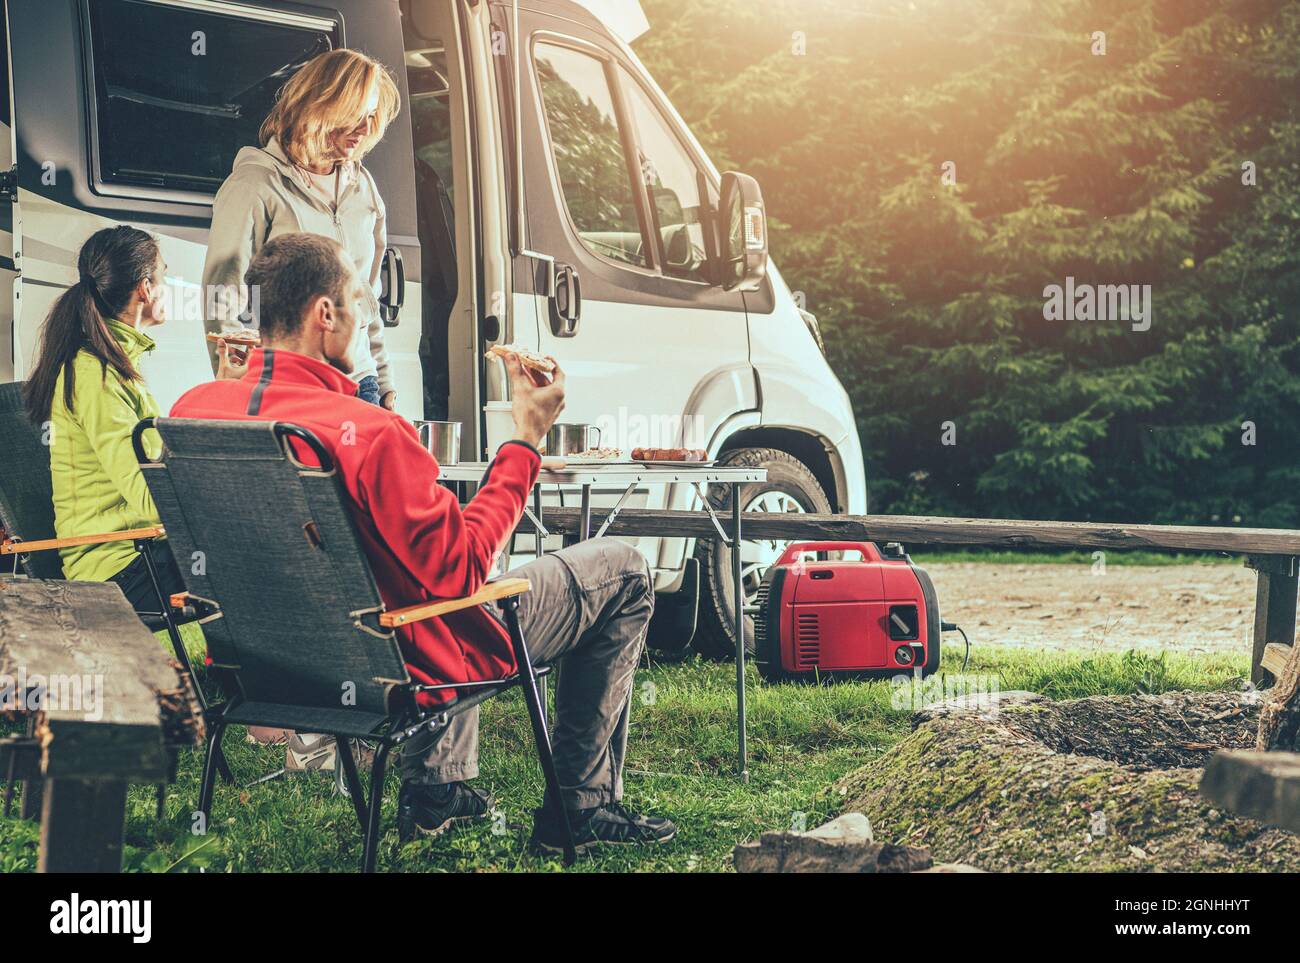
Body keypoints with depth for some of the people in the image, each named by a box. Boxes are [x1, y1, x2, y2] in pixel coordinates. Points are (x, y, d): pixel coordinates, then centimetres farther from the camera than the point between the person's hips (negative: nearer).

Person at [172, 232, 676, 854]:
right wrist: (525, 442, -17)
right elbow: (462, 568, -24)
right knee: (623, 571, 9)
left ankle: (435, 784, 36)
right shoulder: (368, 435, -31)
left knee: (442, 536, 38)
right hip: (403, 666, -8)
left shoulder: (191, 409, -9)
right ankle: (583, 808, 16)